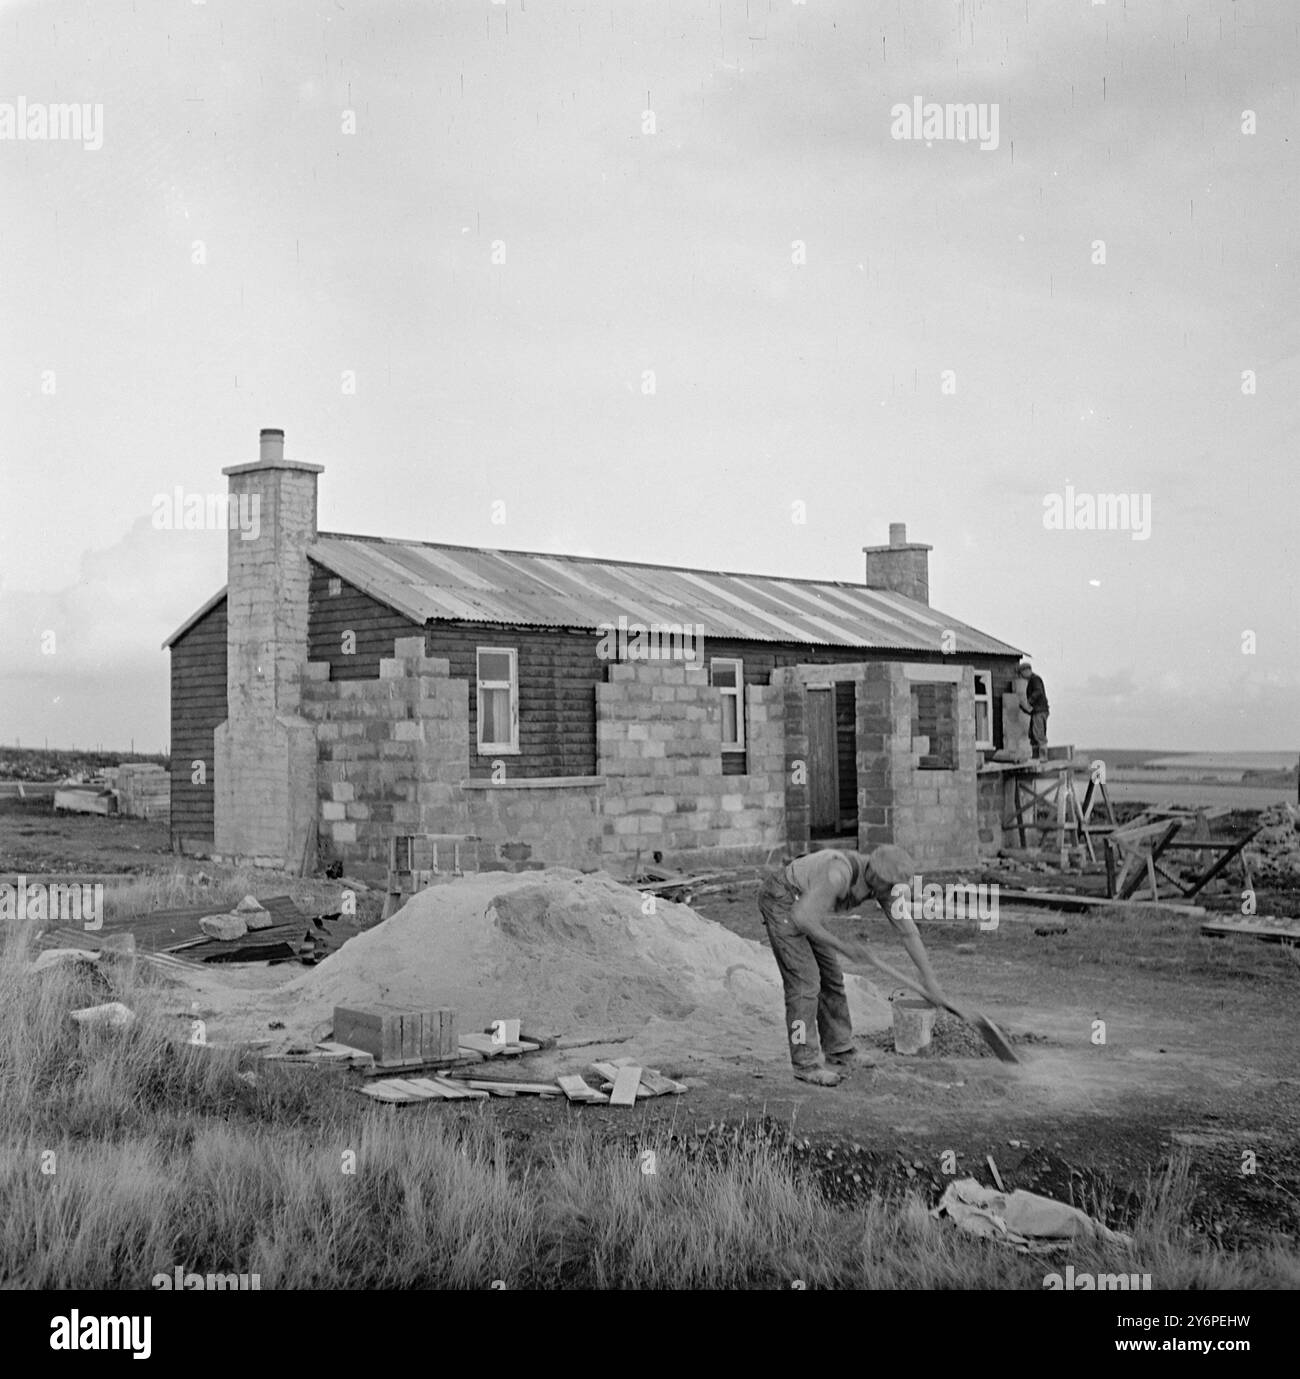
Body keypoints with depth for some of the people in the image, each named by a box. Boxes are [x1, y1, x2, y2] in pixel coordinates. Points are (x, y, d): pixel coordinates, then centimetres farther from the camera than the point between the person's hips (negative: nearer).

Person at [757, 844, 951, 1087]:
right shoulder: (840, 875, -36)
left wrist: (930, 978, -2)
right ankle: (806, 1064, -6)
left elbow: (909, 931, -3)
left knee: (830, 975, 11)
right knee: (804, 979, -12)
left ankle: (839, 1052, 22)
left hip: (801, 905, 9)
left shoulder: (885, 882, -10)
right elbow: (802, 919, -34)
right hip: (779, 900, -9)